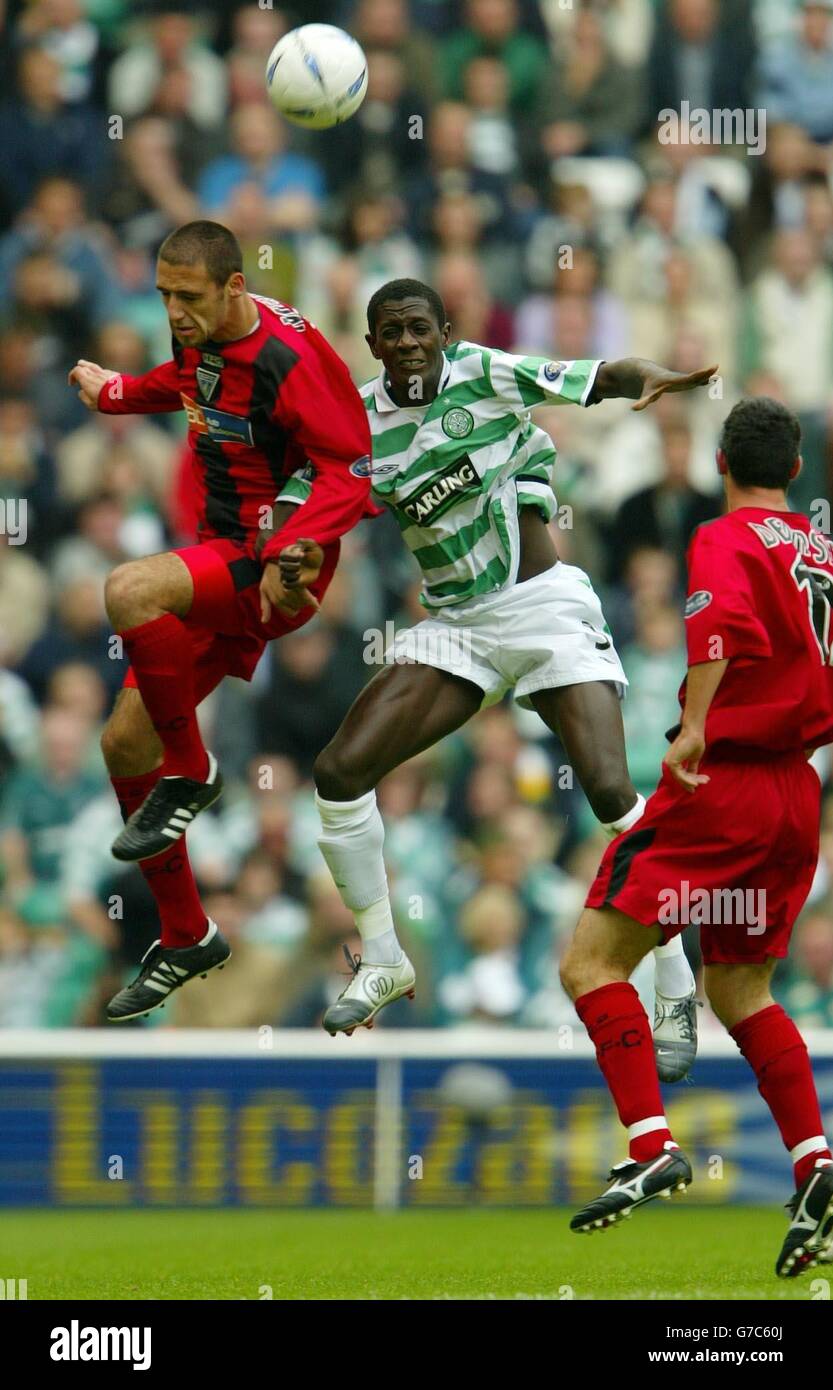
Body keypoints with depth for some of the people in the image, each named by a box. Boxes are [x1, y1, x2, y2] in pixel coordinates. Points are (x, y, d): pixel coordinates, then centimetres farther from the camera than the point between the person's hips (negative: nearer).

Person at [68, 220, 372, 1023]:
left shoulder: (290, 360, -22)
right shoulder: (203, 336, 3)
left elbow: (351, 472, -23)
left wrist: (287, 554, -33)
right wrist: (117, 393, 42)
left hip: (279, 570, -9)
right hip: (222, 554, 9)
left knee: (130, 591, -34)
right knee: (126, 743, 6)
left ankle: (190, 773, -13)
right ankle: (186, 937, 20)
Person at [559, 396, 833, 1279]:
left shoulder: (726, 541, -8)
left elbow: (725, 627, -28)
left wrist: (695, 729, -32)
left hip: (722, 785, -7)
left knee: (591, 962, -6)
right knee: (740, 992, 19)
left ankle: (653, 1148, -19)